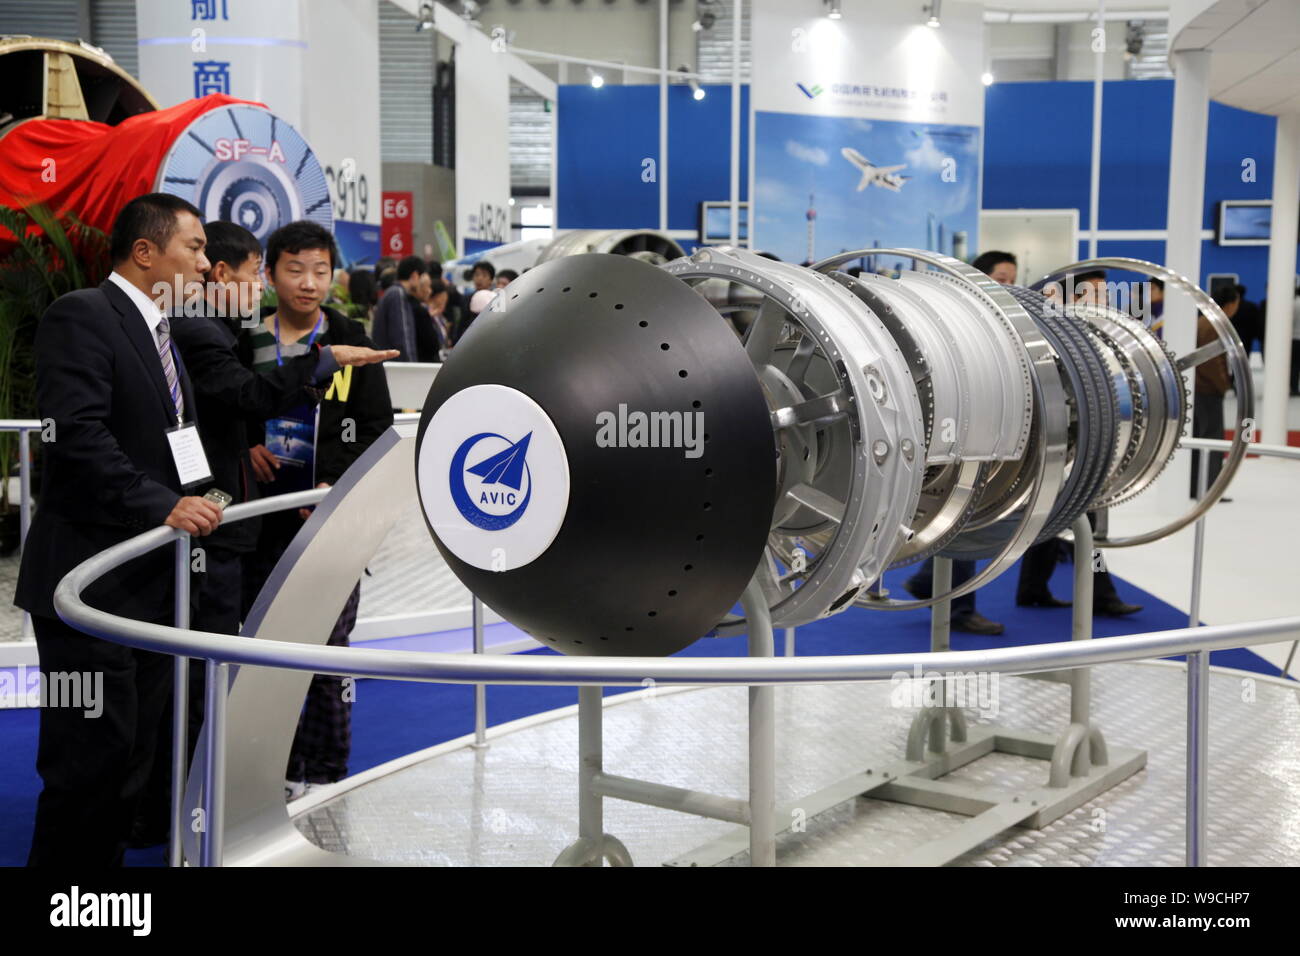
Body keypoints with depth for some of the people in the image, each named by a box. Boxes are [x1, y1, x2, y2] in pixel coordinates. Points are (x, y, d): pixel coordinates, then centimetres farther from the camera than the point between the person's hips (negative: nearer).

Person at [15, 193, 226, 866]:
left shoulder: (163, 331, 17)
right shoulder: (80, 317, -11)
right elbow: (77, 433, -22)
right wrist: (163, 506, -23)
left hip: (151, 579, 9)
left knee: (134, 754, 12)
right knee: (92, 755, -5)